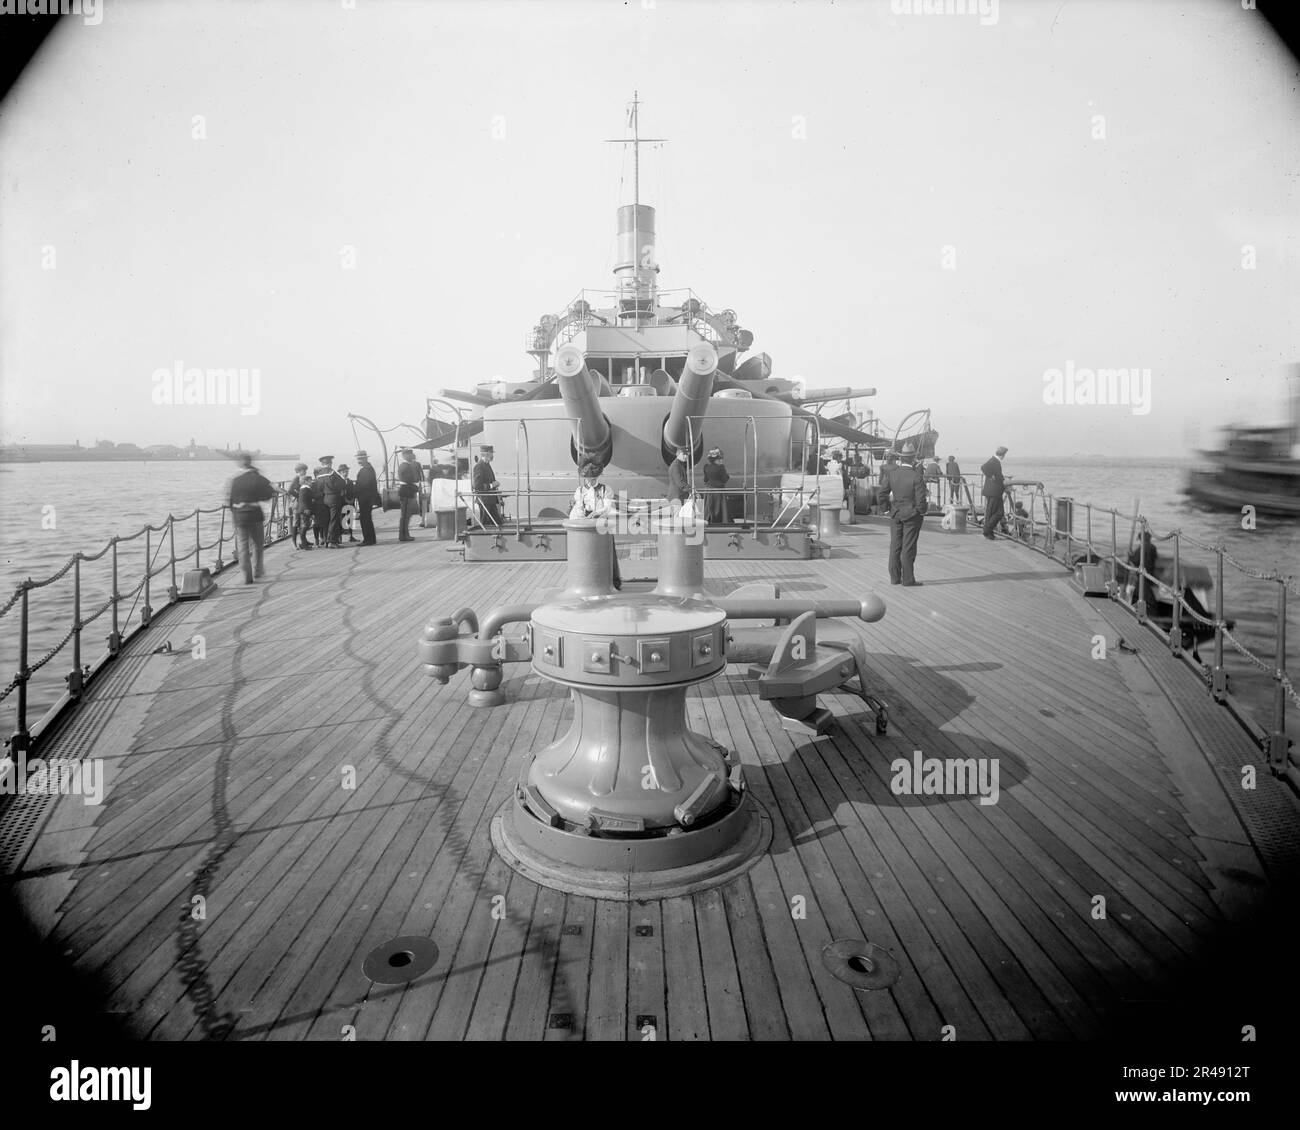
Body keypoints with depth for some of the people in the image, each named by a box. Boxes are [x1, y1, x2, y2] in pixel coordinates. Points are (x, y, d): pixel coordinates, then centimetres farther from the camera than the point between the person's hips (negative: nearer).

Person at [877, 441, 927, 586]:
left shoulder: (891, 472, -5)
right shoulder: (917, 476, -18)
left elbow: (883, 493, -1)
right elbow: (921, 499, -16)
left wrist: (886, 509, 12)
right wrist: (922, 513, 2)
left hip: (895, 513, 4)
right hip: (912, 514, -4)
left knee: (895, 546, 11)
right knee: (908, 548, 2)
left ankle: (894, 577, 18)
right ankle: (908, 580, 7)